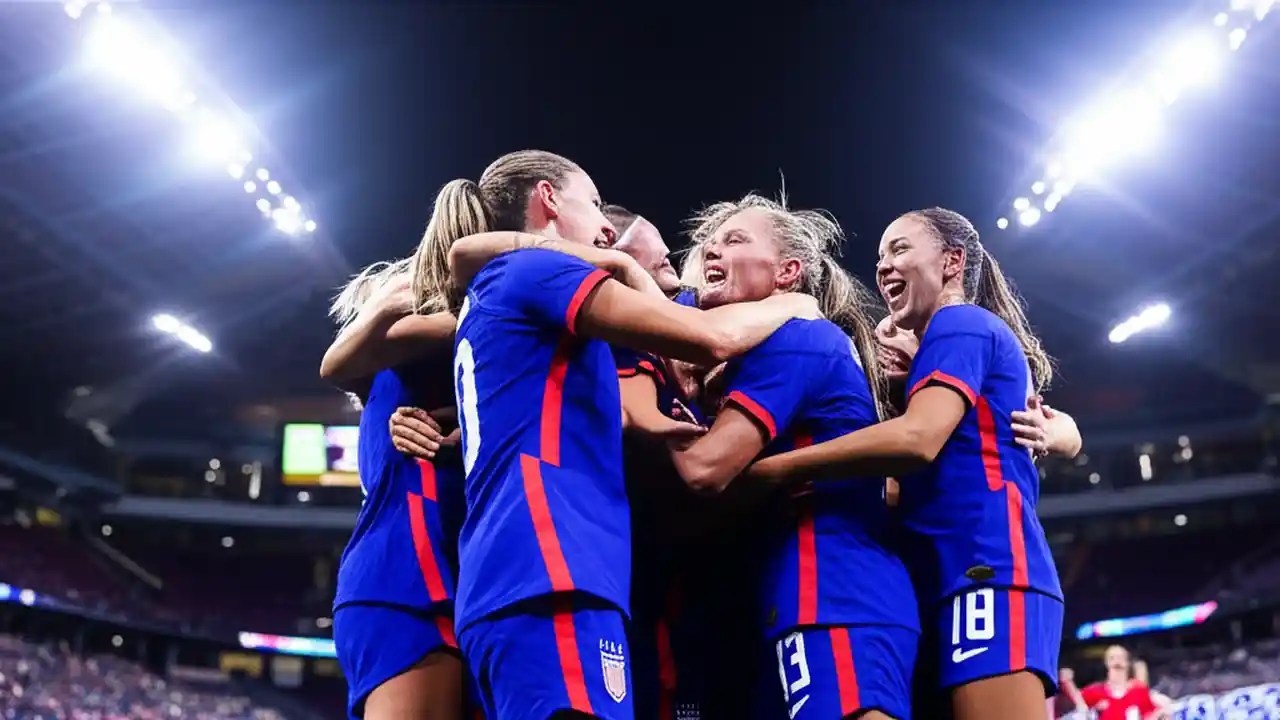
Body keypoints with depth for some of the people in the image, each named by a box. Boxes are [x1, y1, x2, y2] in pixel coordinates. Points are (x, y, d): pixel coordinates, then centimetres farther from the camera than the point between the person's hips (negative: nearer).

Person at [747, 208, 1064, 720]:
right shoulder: (973, 336, 30)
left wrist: (775, 468, -16)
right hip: (968, 575, 10)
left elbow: (918, 439, -17)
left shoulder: (961, 325, 1)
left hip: (987, 569, -10)